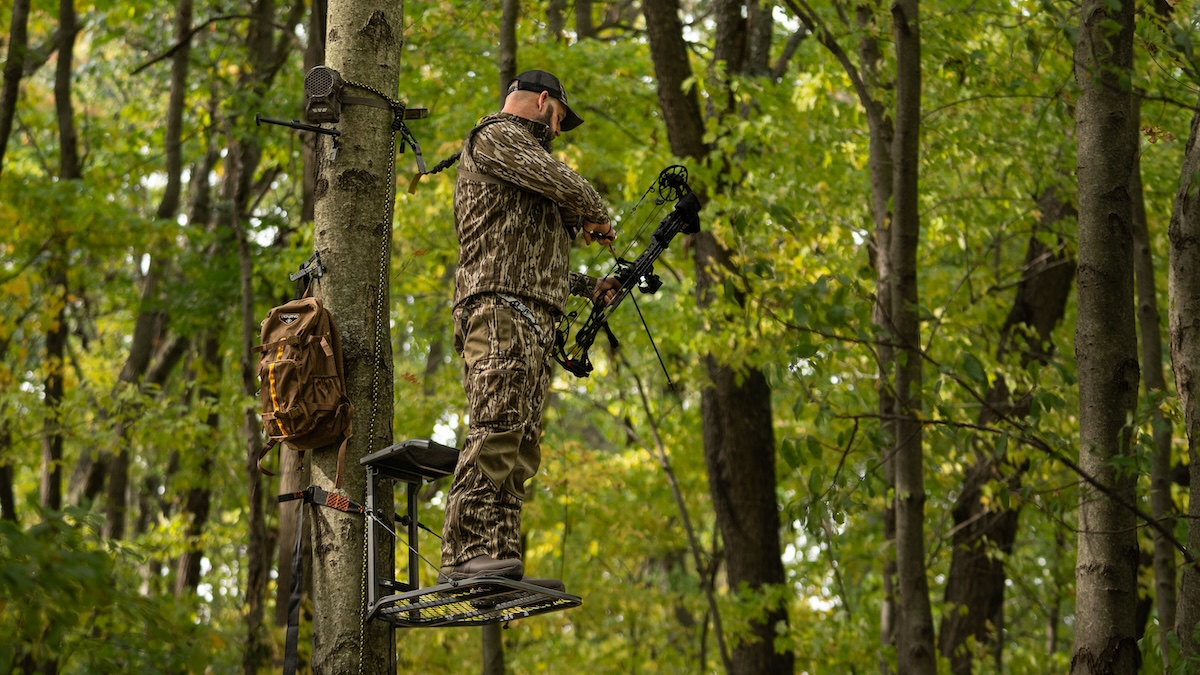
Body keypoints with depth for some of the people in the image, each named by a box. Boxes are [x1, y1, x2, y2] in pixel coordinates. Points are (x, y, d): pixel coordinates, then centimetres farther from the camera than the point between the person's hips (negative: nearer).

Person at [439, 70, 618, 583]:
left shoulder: (517, 150, 35)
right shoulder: (497, 136, 4)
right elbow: (558, 181, -10)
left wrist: (587, 286, 31)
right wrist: (597, 216, 9)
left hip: (533, 324, 11)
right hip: (501, 309, -11)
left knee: (521, 448, 1)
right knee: (498, 427, -22)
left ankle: (500, 558, -6)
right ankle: (464, 556, -30)